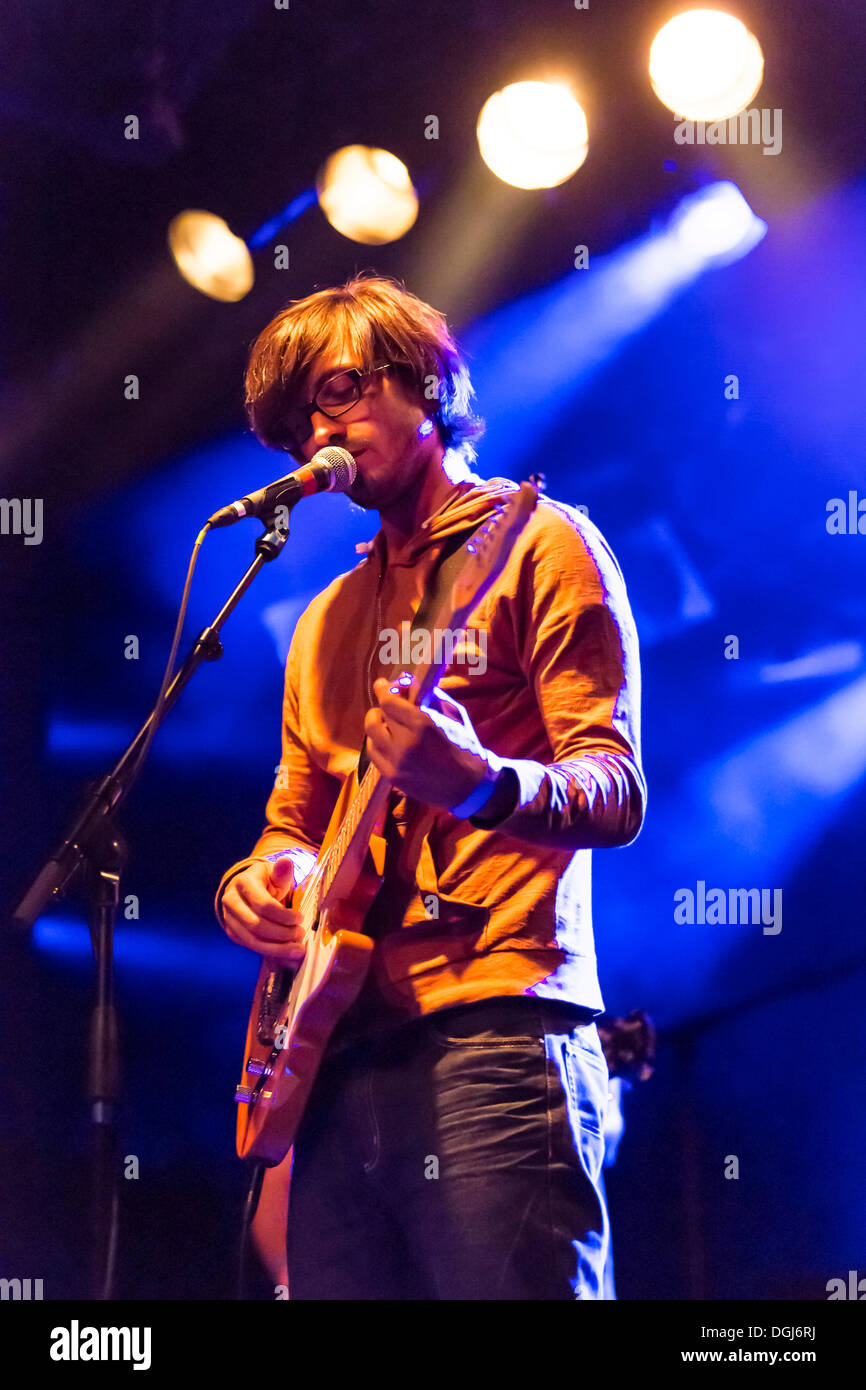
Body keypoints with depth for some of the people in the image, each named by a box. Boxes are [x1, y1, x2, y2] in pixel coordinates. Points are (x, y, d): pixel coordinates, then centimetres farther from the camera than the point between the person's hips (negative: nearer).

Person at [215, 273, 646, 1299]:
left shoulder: (537, 545, 4)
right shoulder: (329, 618, 26)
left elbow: (617, 796, -6)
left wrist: (484, 786, -27)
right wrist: (254, 884, 4)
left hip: (492, 1032, -7)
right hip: (340, 1051, 7)